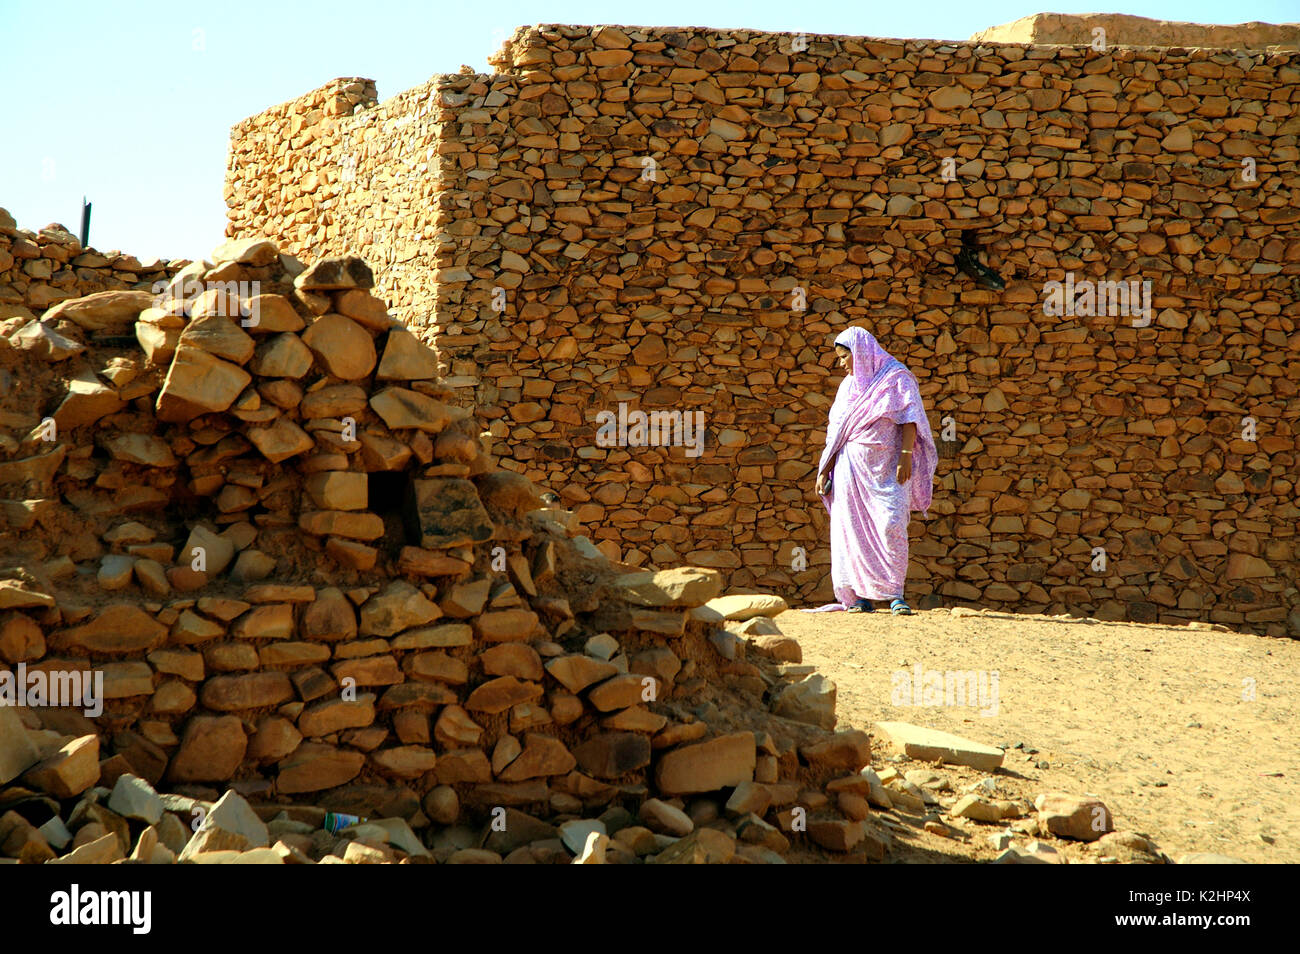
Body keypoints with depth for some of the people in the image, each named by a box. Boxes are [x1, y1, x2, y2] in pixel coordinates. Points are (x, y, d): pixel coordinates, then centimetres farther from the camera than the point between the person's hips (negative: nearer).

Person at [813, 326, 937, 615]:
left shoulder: (896, 377, 3)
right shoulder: (848, 386, 19)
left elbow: (909, 418, -6)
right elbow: (836, 434, 19)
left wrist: (906, 456, -18)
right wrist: (825, 471, 12)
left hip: (887, 467, -5)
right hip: (851, 468, 5)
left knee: (891, 526, -16)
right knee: (853, 529, -1)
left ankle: (895, 594, -15)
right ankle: (861, 596, 2)